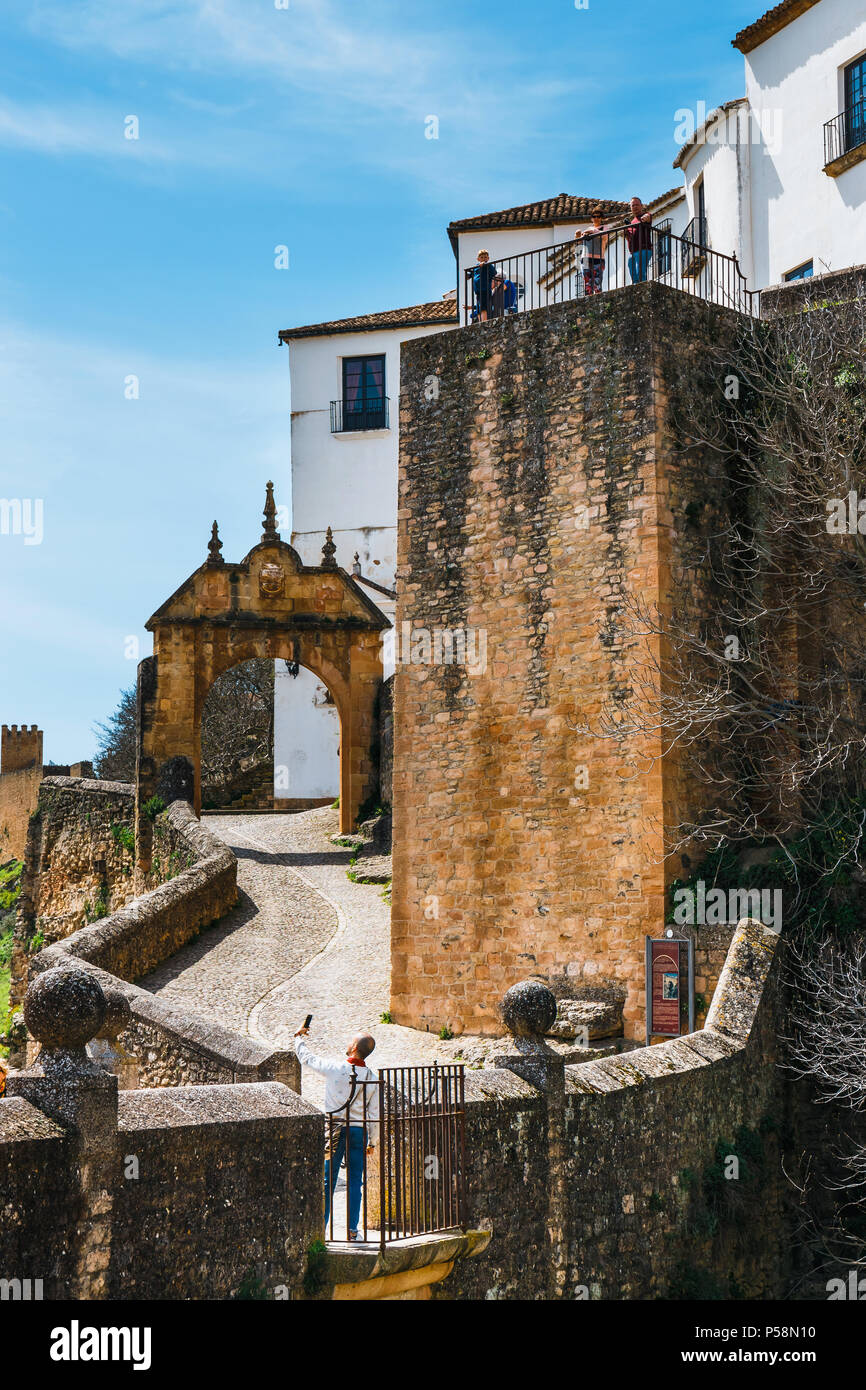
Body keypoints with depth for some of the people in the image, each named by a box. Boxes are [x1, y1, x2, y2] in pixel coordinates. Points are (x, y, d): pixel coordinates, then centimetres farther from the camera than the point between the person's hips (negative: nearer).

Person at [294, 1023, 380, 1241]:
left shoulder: (335, 1067, -11)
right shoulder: (372, 1078, -2)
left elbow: (307, 1059, 6)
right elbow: (374, 1114, 3)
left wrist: (299, 1038, 24)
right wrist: (371, 1142, 14)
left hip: (335, 1130, -2)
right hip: (359, 1131, 2)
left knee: (327, 1180, 4)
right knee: (355, 1182, 6)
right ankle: (352, 1230, 7)